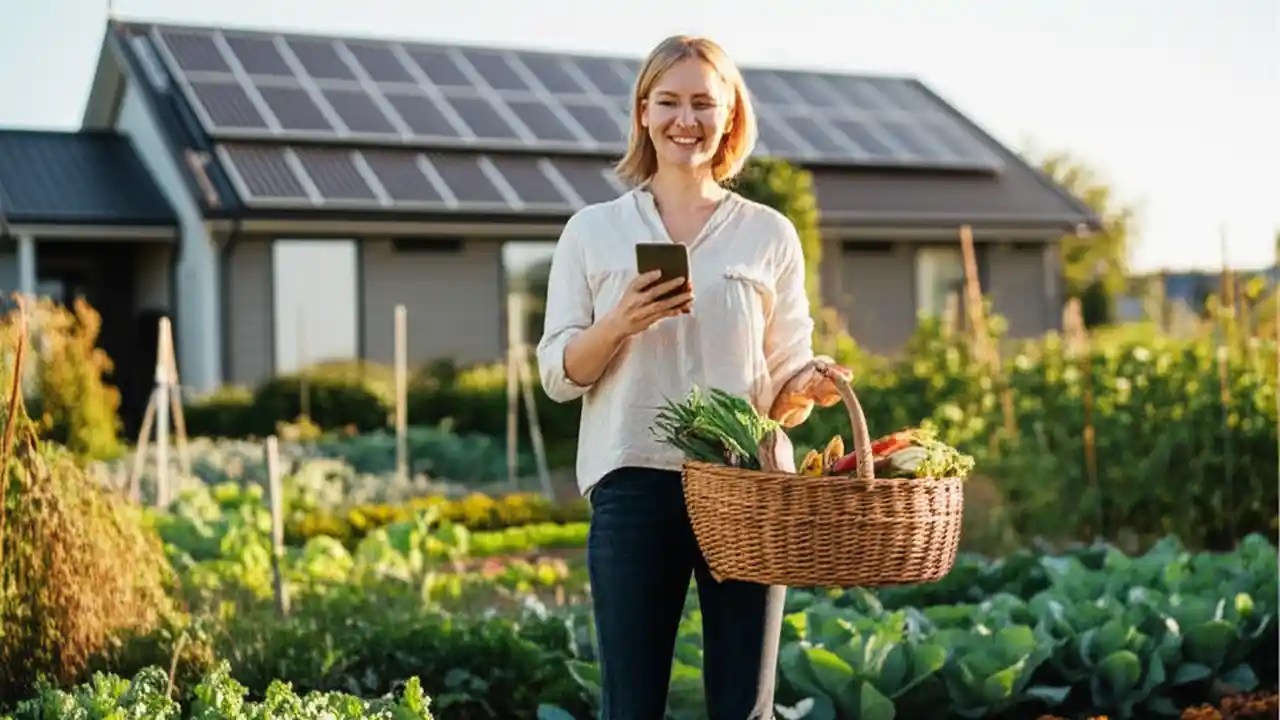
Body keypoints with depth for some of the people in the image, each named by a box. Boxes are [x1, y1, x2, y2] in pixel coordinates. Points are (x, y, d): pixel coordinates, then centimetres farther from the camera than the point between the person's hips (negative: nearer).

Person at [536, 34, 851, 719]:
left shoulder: (769, 235, 10)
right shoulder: (593, 231, 8)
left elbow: (787, 375, 9)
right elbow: (557, 374, 5)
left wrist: (808, 389, -13)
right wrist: (619, 323, -13)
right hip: (633, 483, 0)